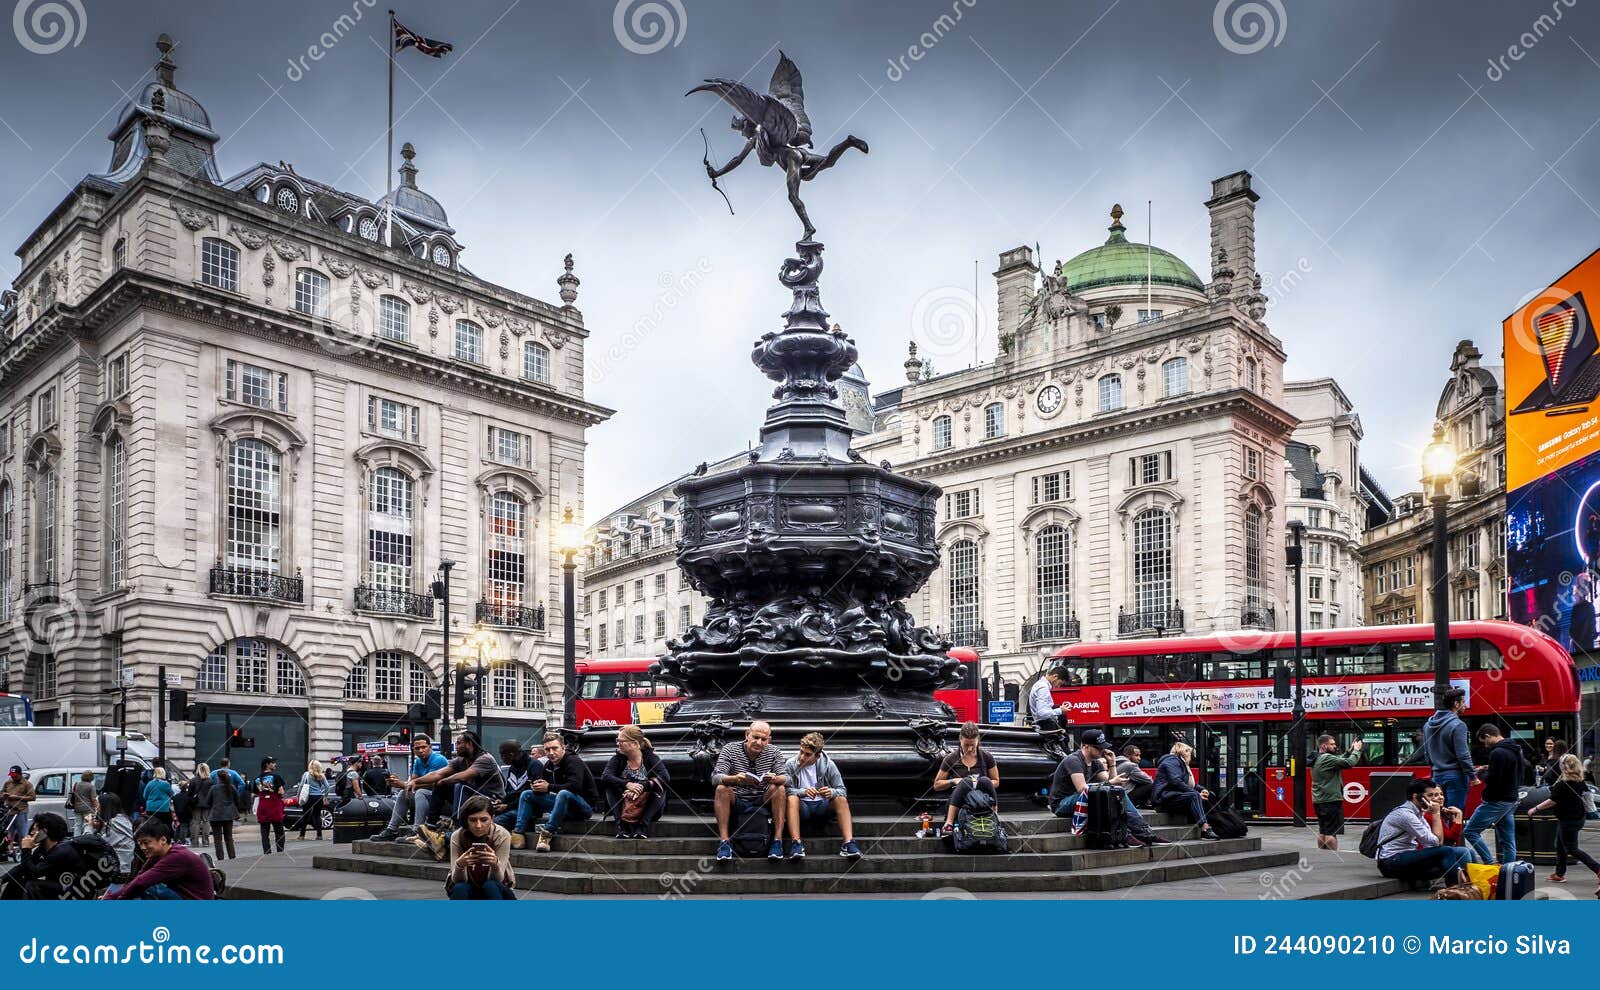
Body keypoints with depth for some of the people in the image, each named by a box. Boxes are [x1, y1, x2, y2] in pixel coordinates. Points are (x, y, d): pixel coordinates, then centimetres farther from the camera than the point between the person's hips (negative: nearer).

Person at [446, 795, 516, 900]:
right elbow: (457, 880, -22)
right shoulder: (457, 837, -19)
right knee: (459, 888, -31)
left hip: (496, 891, -1)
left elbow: (498, 879, -25)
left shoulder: (502, 836, -22)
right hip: (469, 891, 1)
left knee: (490, 886, -33)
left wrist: (495, 863, -48)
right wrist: (460, 864, -44)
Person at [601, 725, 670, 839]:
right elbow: (605, 776, -19)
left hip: (647, 807, -2)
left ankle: (643, 826, -35)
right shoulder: (618, 758, 1)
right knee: (609, 786, -19)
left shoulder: (650, 757, -5)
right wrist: (627, 784, -34)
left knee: (659, 786, -26)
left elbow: (665, 777, -23)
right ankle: (622, 826, -30)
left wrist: (642, 787, -34)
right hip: (623, 804, 2)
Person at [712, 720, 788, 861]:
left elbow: (785, 779, -10)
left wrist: (775, 779, -36)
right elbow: (715, 778, -18)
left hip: (763, 801, 1)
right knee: (721, 789, -28)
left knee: (779, 789, -23)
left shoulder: (773, 752, 0)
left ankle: (777, 840, -25)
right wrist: (734, 779, -41)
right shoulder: (729, 749, -6)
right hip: (735, 801, -1)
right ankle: (724, 841, -29)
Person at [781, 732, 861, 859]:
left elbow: (842, 790, 0)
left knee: (841, 799, -27)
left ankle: (848, 843, -36)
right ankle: (796, 844, -40)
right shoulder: (791, 765, -2)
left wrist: (832, 792, -24)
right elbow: (785, 789, -10)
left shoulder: (828, 765, 1)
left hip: (823, 806, 1)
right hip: (802, 807, -1)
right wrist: (803, 792, -29)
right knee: (792, 798, -33)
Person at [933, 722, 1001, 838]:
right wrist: (953, 781, -10)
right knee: (966, 782, -33)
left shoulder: (986, 757, 5)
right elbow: (936, 785, 9)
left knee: (985, 781, -29)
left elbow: (996, 782, 12)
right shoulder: (951, 759, 3)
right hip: (959, 806, -1)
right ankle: (948, 824, -43)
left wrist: (983, 785, -9)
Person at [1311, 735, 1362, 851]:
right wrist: (1356, 750, -2)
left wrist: (1350, 750, 13)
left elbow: (1339, 761, 20)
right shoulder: (1327, 758, -16)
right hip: (1330, 801, -10)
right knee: (1331, 832, -8)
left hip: (1319, 801, 10)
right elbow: (1349, 763, -18)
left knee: (1322, 832, 13)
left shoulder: (1317, 759, 14)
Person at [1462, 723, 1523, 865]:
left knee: (1469, 832, -4)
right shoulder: (1516, 750, 13)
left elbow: (1492, 780, -23)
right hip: (1511, 800, 10)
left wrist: (1482, 773, -2)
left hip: (1496, 801, -10)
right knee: (1508, 841, 9)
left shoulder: (1498, 752, -18)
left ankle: (1490, 864, -10)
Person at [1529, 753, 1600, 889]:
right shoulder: (1579, 781, 2)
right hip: (1578, 816, 9)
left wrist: (1535, 809, -10)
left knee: (1572, 849, 1)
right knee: (1560, 845, 17)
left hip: (1569, 820, -9)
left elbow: (1552, 801, -21)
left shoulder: (1563, 784, -24)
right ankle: (1559, 874, 24)